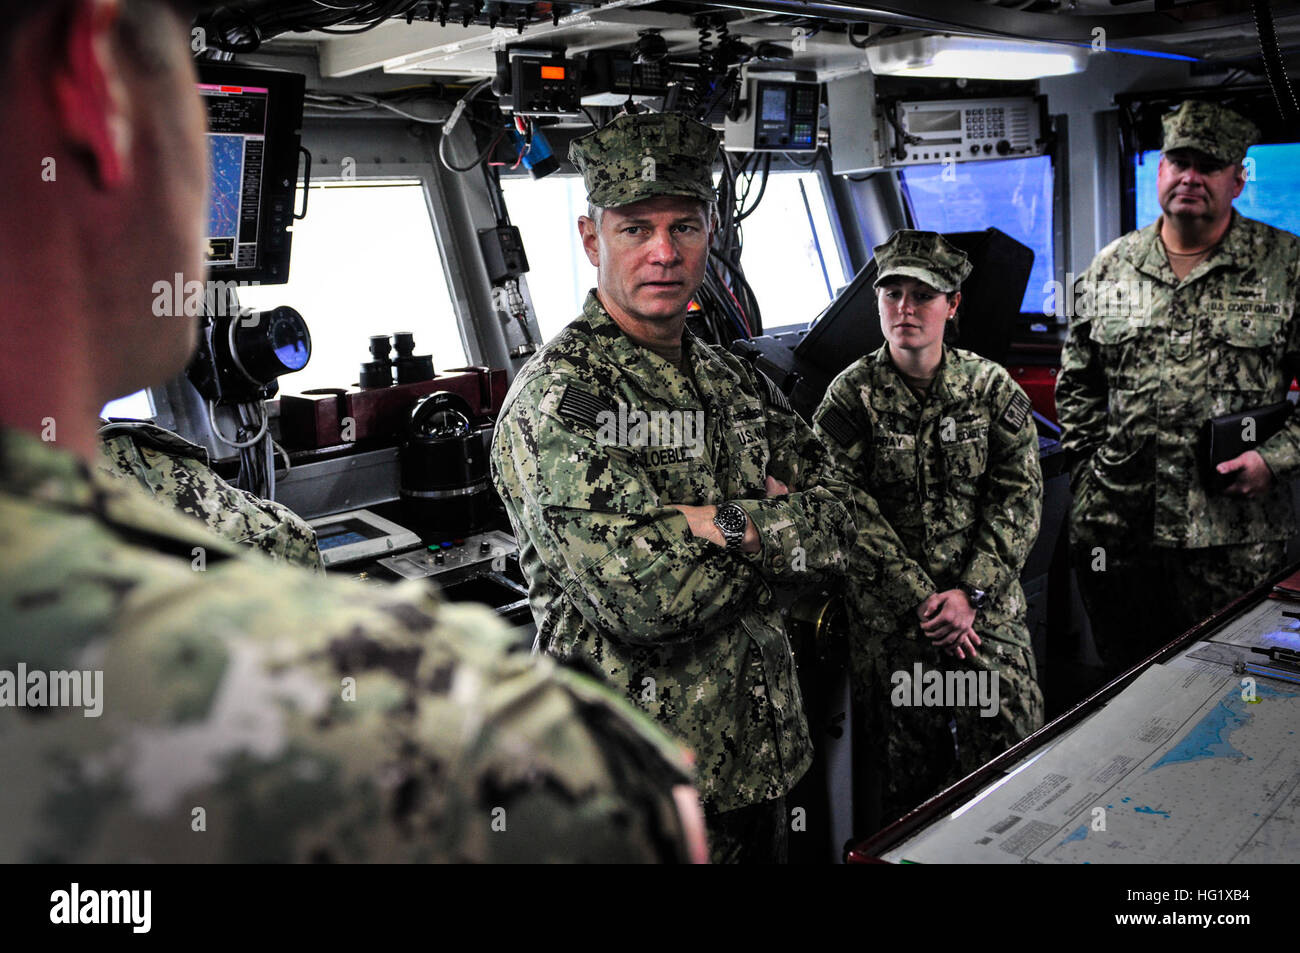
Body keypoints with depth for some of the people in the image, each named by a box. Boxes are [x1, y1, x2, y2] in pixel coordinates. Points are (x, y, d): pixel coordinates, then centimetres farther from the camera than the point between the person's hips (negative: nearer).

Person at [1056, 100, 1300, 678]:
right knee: (1124, 686, 15)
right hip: (1116, 529, 3)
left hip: (1235, 542, -2)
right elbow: (1077, 384, 15)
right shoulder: (1109, 268, 9)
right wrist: (1086, 473, 6)